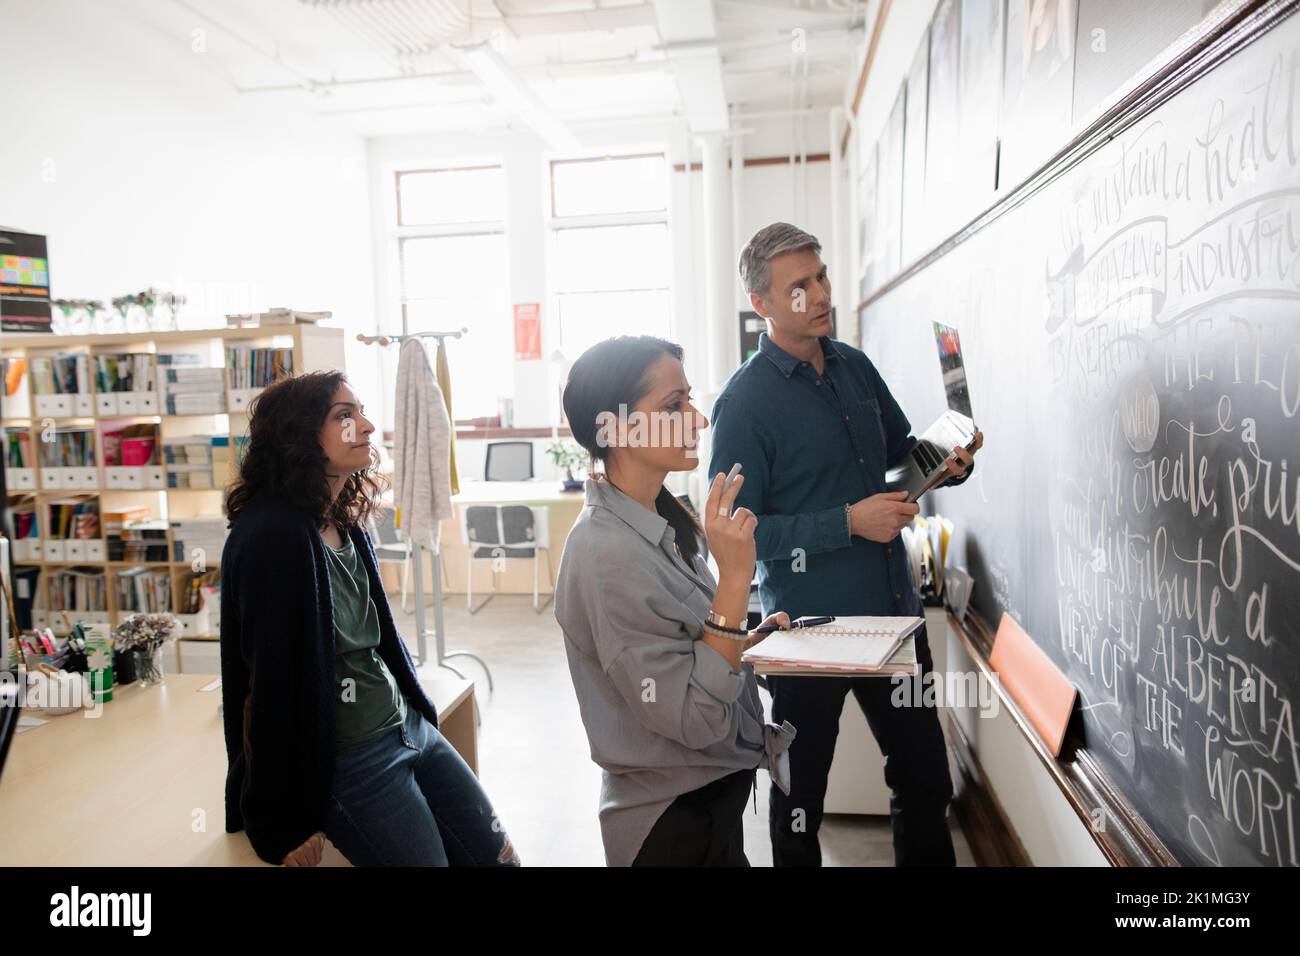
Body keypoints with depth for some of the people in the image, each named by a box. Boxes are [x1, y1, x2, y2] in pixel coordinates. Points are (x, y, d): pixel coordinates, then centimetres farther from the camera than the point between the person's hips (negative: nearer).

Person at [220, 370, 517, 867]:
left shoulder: (346, 523, 7)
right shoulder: (271, 536, -20)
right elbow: (273, 681, -20)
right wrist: (288, 827, -16)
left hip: (408, 726, 8)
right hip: (345, 760, -8)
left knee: (497, 855, 12)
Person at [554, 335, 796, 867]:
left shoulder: (657, 523, 0)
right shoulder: (607, 554, -27)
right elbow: (692, 720, -28)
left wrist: (751, 639, 0)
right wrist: (735, 578, -31)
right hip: (677, 823, -8)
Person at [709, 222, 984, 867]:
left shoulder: (855, 367, 4)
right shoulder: (744, 401, -16)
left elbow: (899, 452, 18)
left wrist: (948, 462, -3)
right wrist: (849, 523, -23)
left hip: (894, 613, 6)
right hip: (808, 628, -6)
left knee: (926, 782, 21)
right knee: (800, 799, 15)